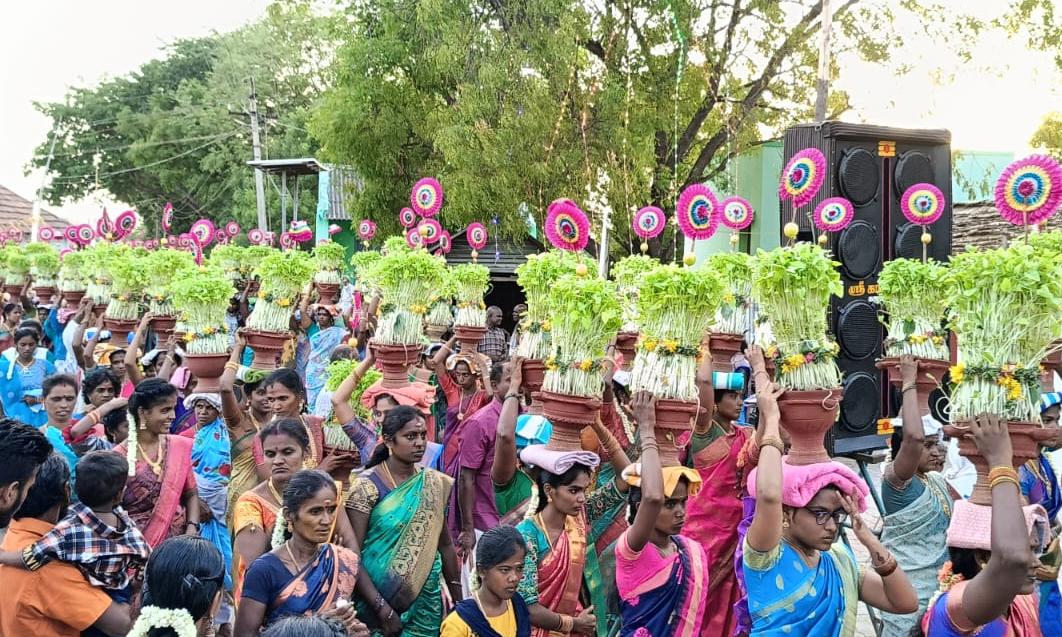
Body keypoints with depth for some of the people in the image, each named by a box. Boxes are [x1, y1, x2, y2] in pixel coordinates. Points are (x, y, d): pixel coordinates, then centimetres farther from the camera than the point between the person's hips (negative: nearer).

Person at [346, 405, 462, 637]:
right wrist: (381, 607, -20)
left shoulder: (435, 484, 2)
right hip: (380, 598, -4)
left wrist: (458, 597, 10)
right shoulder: (367, 486, -12)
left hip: (427, 600, 4)